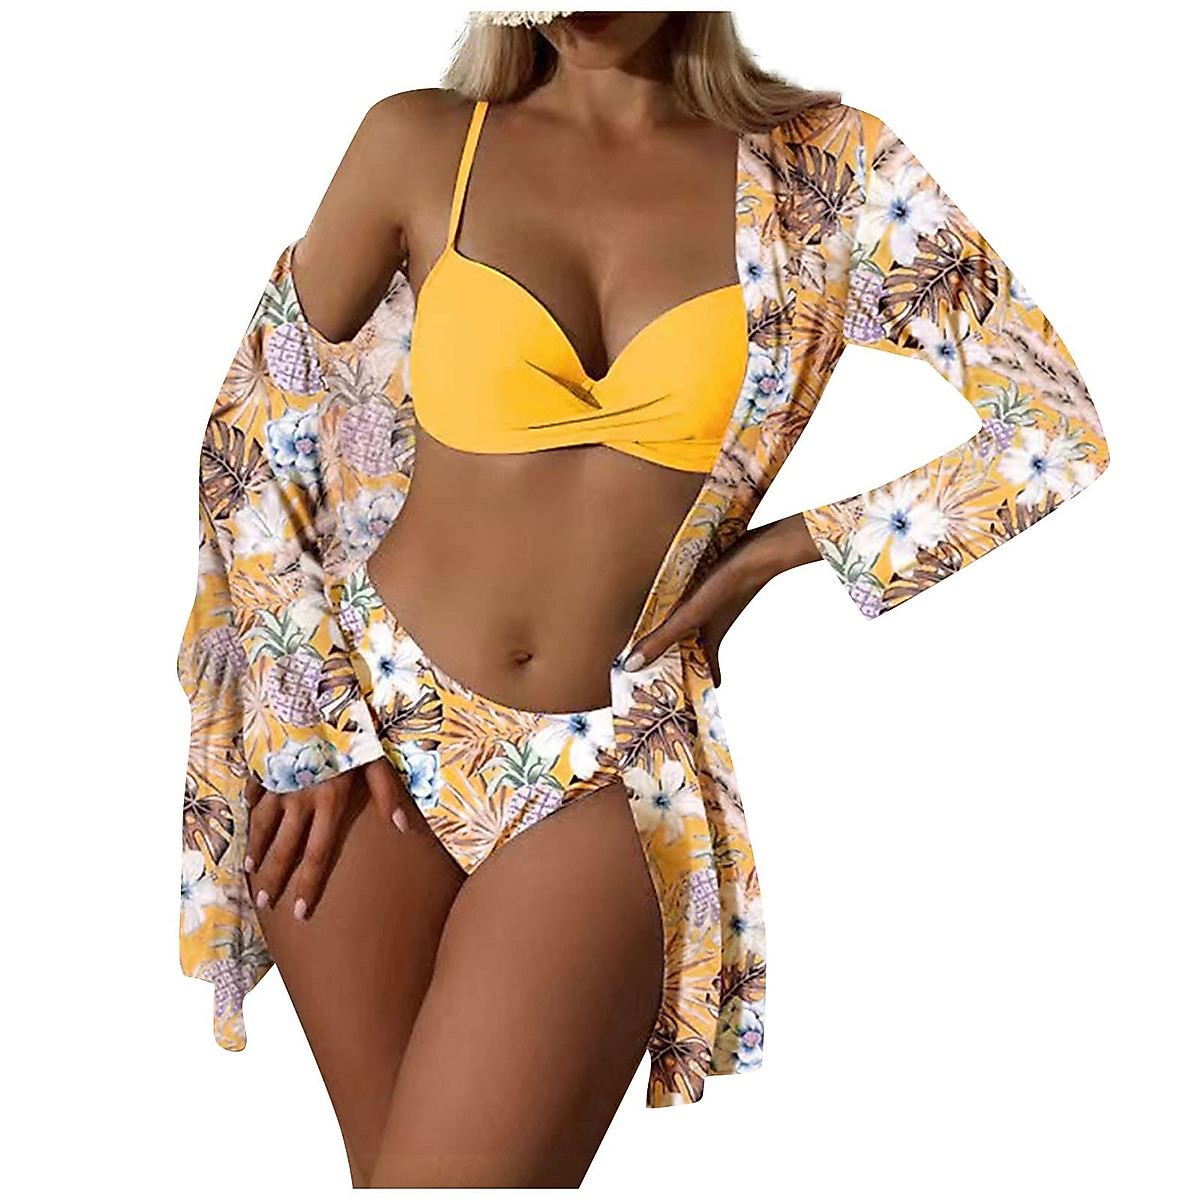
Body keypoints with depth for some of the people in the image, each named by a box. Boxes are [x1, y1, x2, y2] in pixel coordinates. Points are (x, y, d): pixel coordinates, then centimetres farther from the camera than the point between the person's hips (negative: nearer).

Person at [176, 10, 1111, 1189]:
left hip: (609, 773, -1)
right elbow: (252, 424, 5)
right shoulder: (420, 142, -1)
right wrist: (302, 715, 0)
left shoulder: (825, 172, -2)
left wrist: (796, 544, -4)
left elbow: (1057, 423, -1)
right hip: (376, 716, 1)